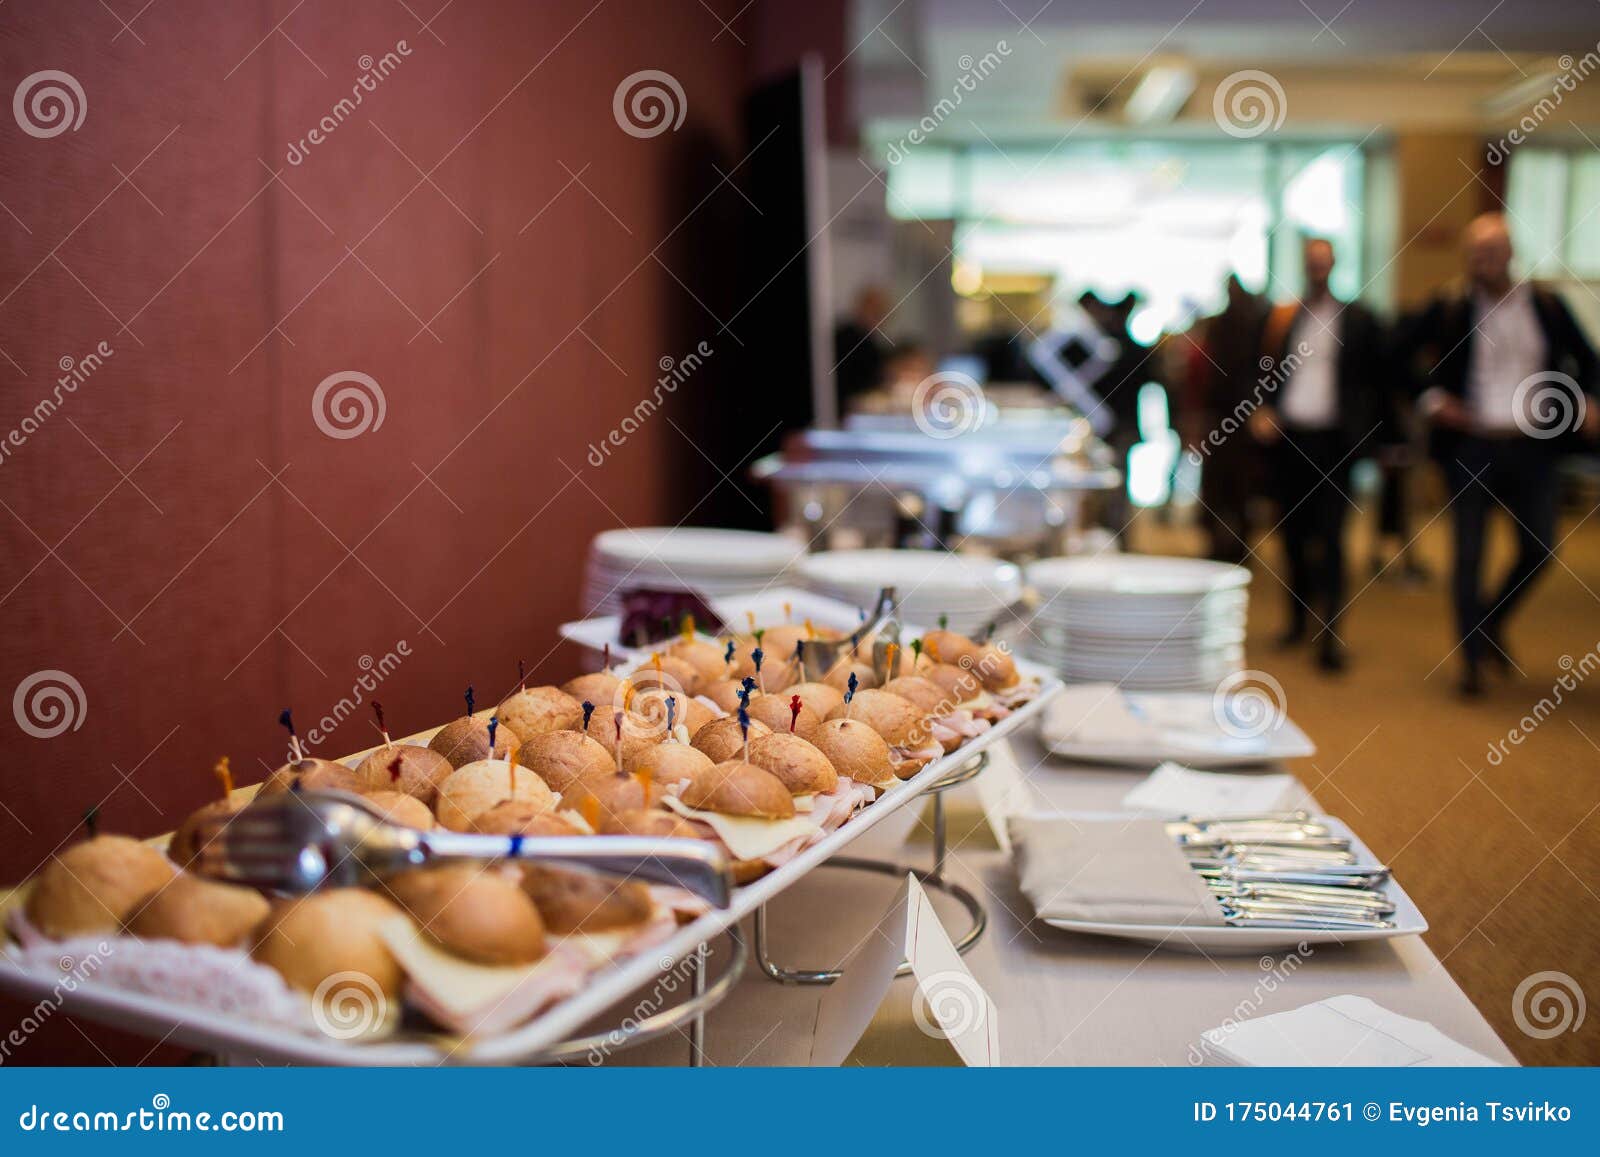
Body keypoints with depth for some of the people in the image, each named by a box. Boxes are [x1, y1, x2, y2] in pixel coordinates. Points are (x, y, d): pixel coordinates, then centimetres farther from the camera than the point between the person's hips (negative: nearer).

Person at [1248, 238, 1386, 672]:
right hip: (1286, 435, 2)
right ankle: (1298, 618, 27)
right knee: (1294, 532, 11)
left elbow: (1377, 375, 7)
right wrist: (1260, 410, -8)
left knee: (1330, 536, -9)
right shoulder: (1280, 318, 7)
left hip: (1333, 440, -2)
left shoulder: (1357, 319, 4)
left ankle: (1329, 635, -11)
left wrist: (1361, 421, -6)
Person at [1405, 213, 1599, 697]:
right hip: (1471, 446, -2)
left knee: (1539, 547, 3)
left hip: (1532, 445, 2)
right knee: (1468, 553, 1)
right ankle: (1472, 661, 10)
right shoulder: (1449, 307, -3)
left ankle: (1493, 623, 30)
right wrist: (1431, 398, -10)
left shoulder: (1546, 305, 3)